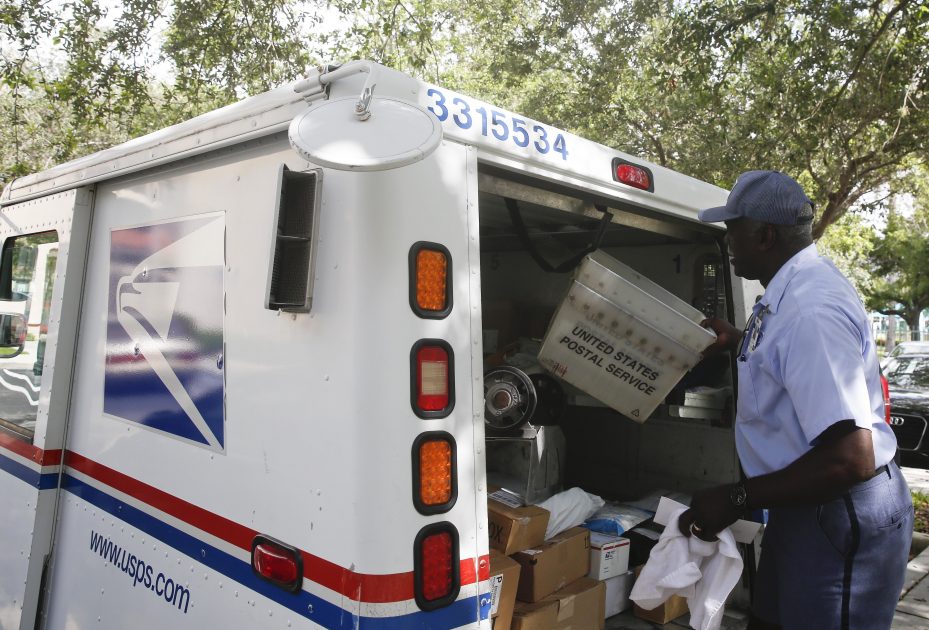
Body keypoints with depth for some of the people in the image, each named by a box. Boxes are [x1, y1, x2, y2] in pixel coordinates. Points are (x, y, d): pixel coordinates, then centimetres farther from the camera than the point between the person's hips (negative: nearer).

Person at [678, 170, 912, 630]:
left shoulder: (809, 309, -29)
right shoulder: (793, 290, 4)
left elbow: (851, 459, -32)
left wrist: (737, 500, -26)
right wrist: (738, 342, 27)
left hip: (844, 518, -10)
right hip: (806, 508, 10)